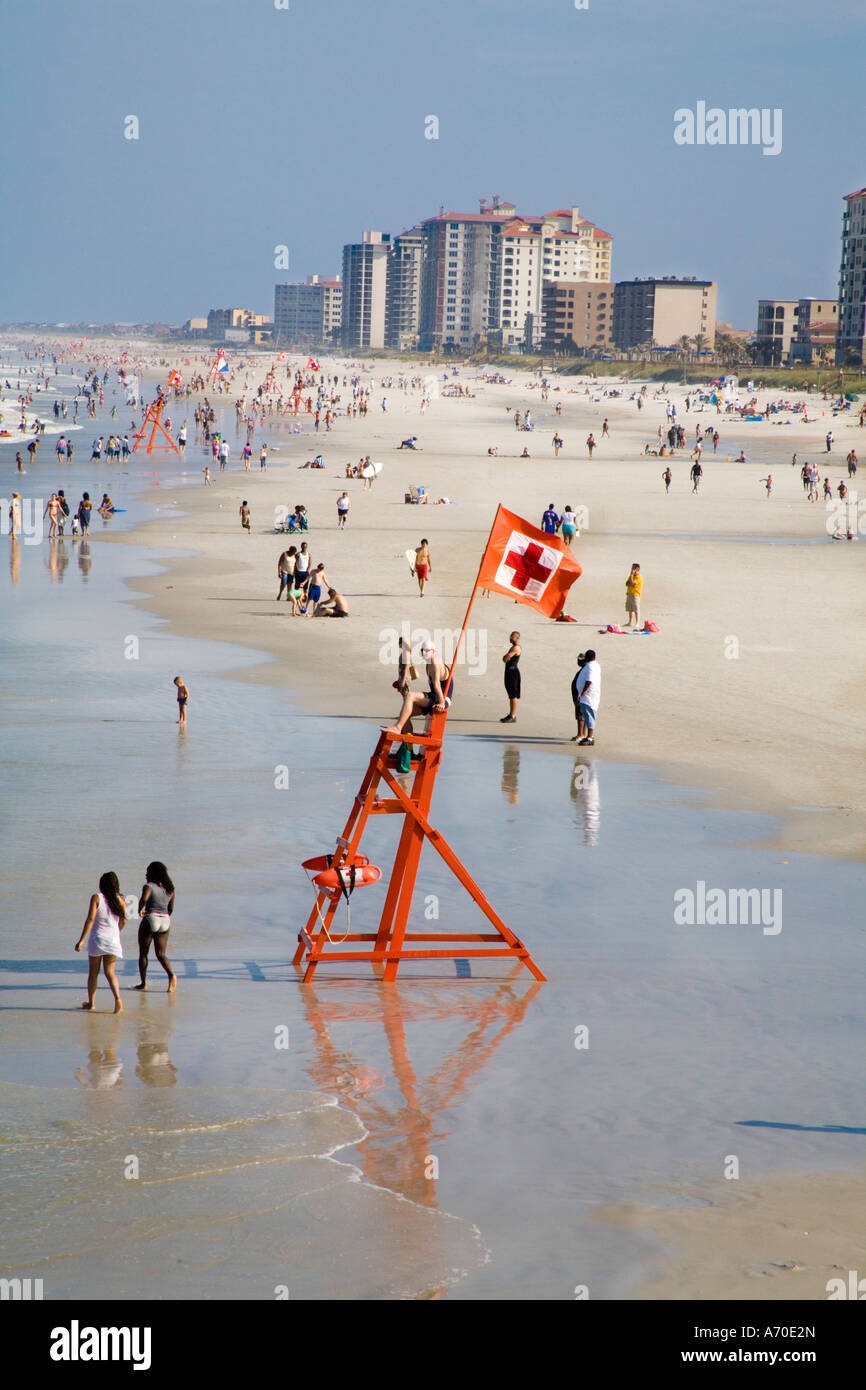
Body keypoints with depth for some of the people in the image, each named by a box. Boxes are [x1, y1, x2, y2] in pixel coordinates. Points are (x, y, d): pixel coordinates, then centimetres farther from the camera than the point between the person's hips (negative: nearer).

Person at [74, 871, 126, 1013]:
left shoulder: (96, 898, -9)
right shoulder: (120, 900, 1)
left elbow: (90, 919, -15)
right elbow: (123, 921, 8)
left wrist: (81, 940, -14)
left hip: (97, 938, -2)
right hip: (113, 938, 2)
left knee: (93, 972, 12)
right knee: (109, 971, 7)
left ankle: (90, 1003, 20)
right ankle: (117, 998, -15)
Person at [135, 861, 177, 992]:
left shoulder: (149, 886, -9)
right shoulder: (170, 889, 9)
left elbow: (144, 898, -30)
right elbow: (171, 909, 13)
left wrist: (140, 910, -14)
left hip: (150, 919, -5)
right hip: (165, 921, 5)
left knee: (143, 953, 9)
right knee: (161, 954, 7)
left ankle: (143, 983, 11)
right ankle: (171, 974, -19)